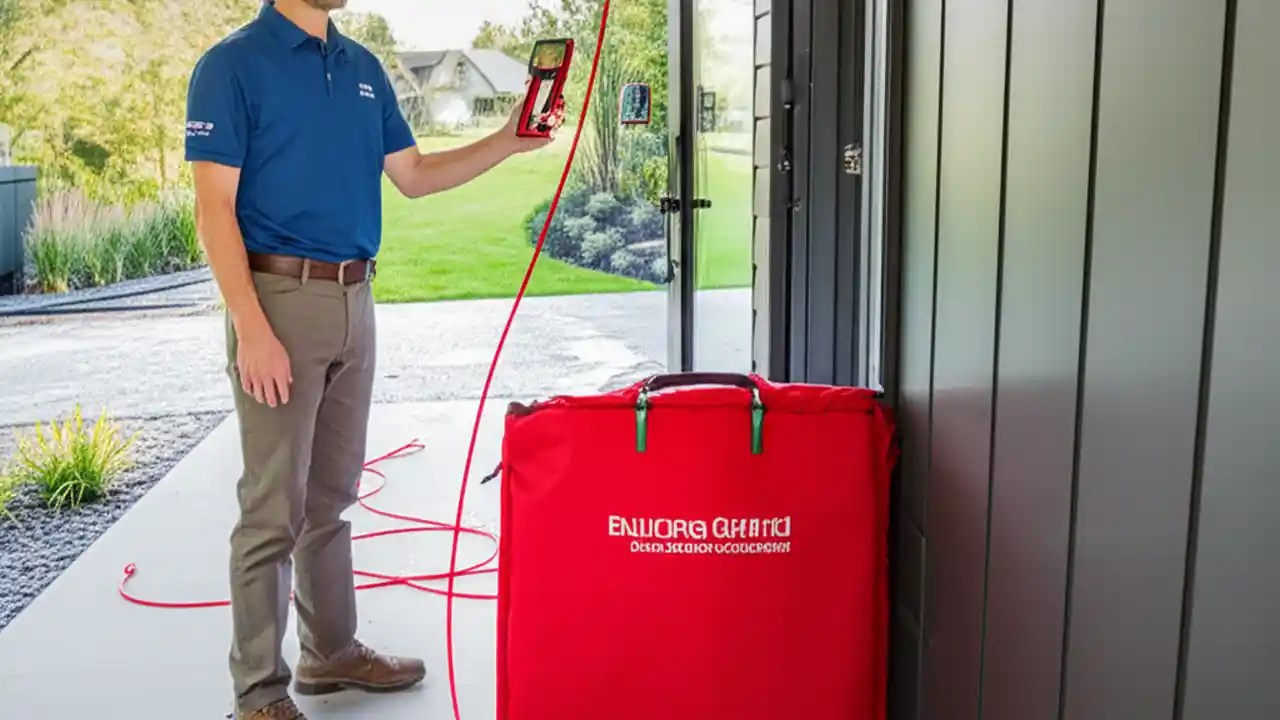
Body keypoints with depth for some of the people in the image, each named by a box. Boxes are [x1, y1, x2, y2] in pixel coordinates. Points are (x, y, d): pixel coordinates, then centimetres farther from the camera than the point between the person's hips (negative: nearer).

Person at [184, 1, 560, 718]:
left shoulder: (364, 67, 13)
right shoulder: (234, 65, -7)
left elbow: (413, 174, 17)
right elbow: (215, 209, -11)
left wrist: (507, 142, 5)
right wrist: (251, 329, -19)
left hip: (354, 301, 7)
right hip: (281, 297, -6)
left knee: (331, 495, 15)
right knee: (274, 508, -2)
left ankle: (332, 651, 29)